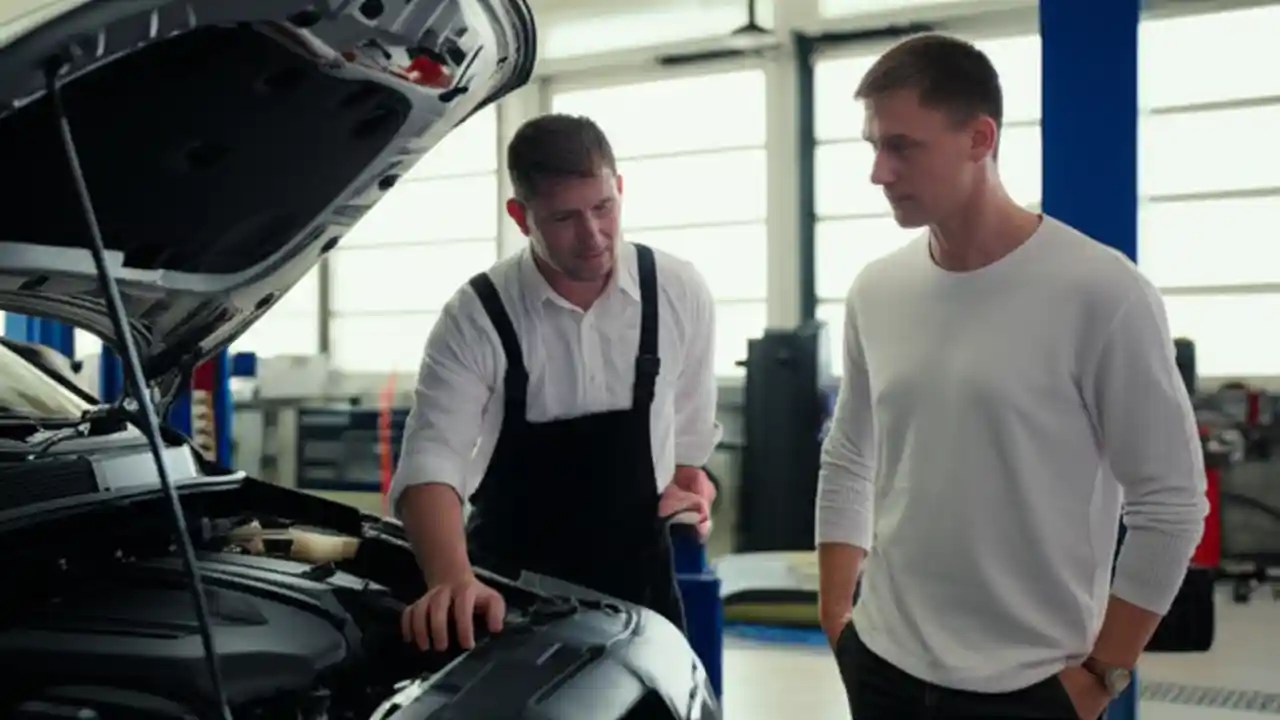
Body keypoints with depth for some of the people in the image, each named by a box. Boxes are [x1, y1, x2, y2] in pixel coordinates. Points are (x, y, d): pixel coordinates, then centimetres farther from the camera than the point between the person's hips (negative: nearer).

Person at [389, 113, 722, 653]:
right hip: (509, 580, -2)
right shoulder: (476, 317, -16)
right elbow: (431, 459, -27)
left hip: (635, 574, 2)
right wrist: (453, 580, -41)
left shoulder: (678, 292, -8)